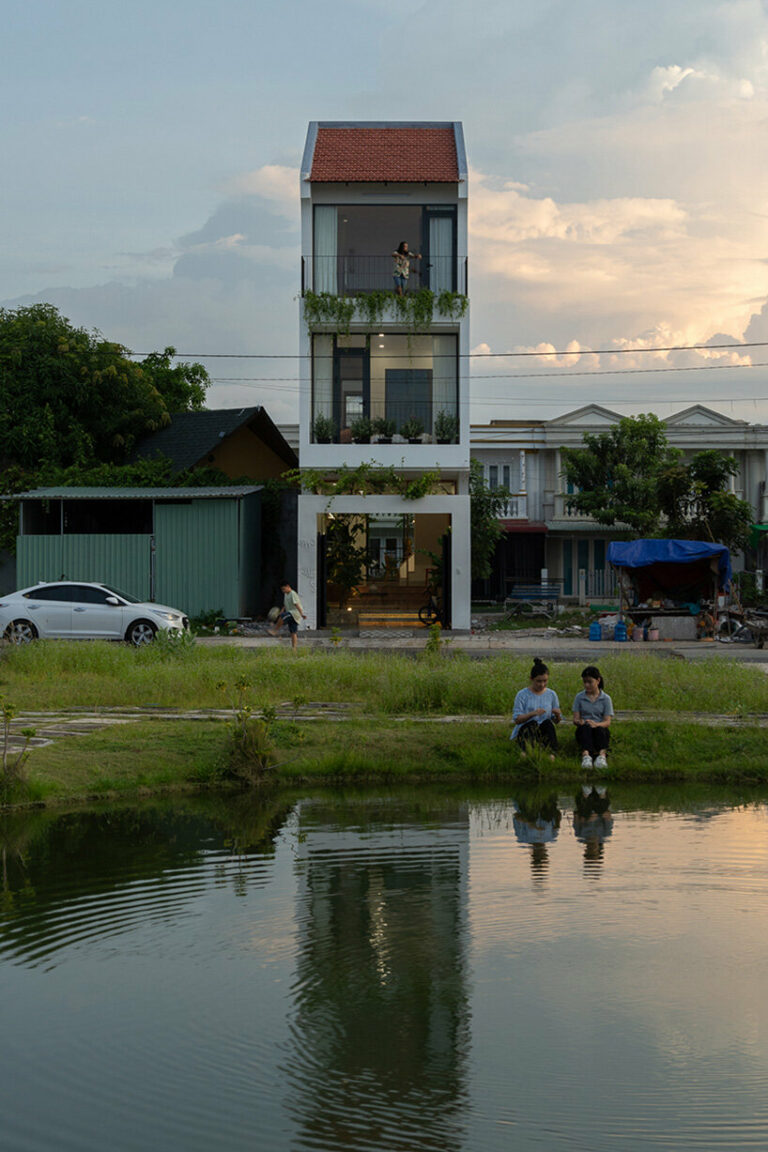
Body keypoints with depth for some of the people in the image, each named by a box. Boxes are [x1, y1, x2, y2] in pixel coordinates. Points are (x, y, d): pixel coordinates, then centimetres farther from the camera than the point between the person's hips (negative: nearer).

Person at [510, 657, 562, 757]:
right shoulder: (522, 695, 2)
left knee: (547, 722, -31)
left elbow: (556, 721, 14)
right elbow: (517, 719, -5)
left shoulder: (551, 695, 11)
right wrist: (532, 713, -22)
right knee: (533, 723, -34)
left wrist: (558, 715, -11)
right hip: (525, 730, -2)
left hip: (544, 733, 2)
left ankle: (551, 754, -46)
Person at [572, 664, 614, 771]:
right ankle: (585, 755, -65)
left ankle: (602, 754, -65)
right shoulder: (579, 697, 10)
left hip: (601, 730, 0)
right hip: (583, 732, 0)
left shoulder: (606, 698, 7)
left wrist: (596, 724, -26)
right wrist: (579, 722, -22)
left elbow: (607, 722, -3)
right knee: (585, 727, -36)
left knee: (598, 729, -36)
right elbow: (575, 719, 4)